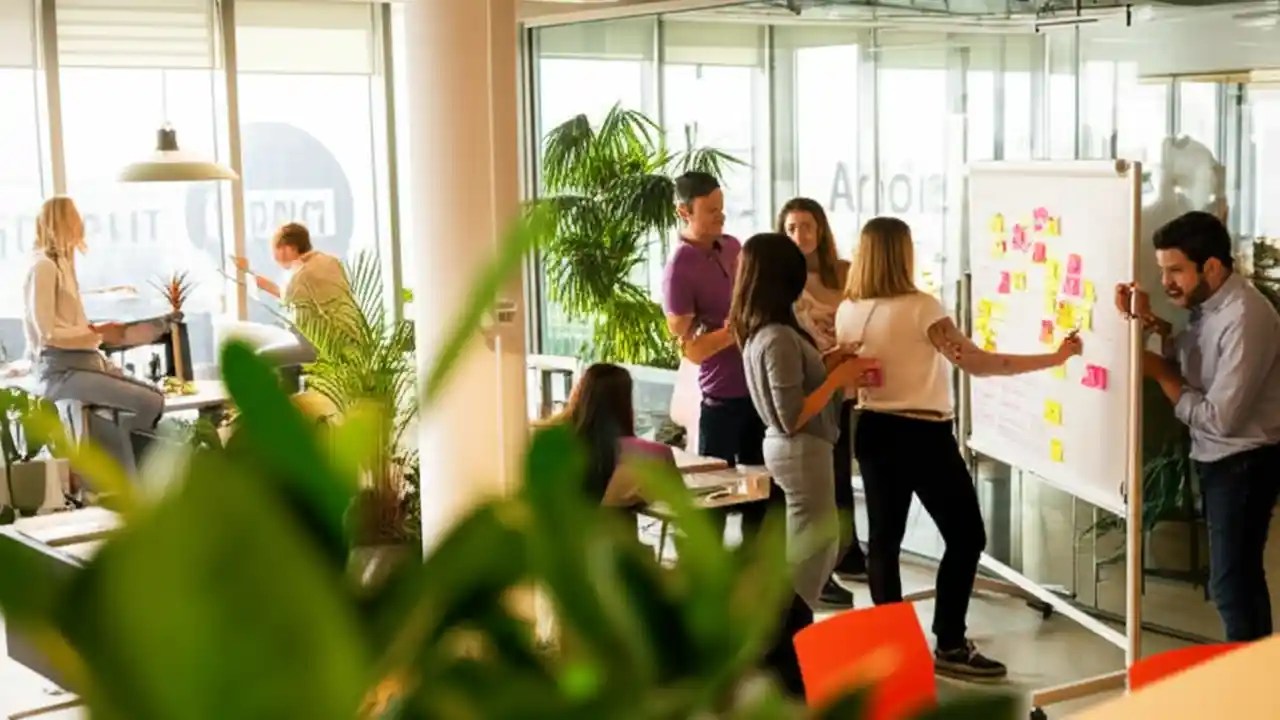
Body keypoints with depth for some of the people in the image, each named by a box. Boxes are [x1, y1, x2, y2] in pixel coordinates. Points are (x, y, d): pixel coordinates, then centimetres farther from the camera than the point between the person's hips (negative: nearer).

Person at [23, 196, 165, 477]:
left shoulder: (62, 264, 20)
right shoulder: (43, 266, -10)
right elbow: (48, 333, -18)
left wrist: (101, 330, 2)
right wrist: (98, 333, -16)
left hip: (84, 361, 10)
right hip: (59, 369, -10)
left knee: (155, 395, -2)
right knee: (148, 403, -21)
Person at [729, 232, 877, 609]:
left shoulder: (759, 331, 5)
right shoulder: (779, 338, -22)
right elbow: (793, 417, -23)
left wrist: (828, 366, 8)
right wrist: (839, 377, -16)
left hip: (788, 448, 10)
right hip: (802, 451, -10)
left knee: (812, 549, 18)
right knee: (811, 551, 1)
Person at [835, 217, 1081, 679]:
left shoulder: (847, 312, 1)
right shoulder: (920, 308, -17)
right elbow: (976, 363, -21)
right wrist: (1054, 358, -19)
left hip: (874, 431, 7)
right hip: (922, 435, -7)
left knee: (884, 536, 13)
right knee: (966, 536, 4)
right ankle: (949, 646, 6)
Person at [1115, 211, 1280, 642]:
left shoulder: (1245, 319, -26)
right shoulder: (1211, 303, 3)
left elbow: (1220, 418, -26)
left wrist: (1159, 373, -14)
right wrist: (1150, 323, -5)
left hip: (1244, 463, -9)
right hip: (1219, 459, 9)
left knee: (1230, 581, -2)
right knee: (1243, 573, 19)